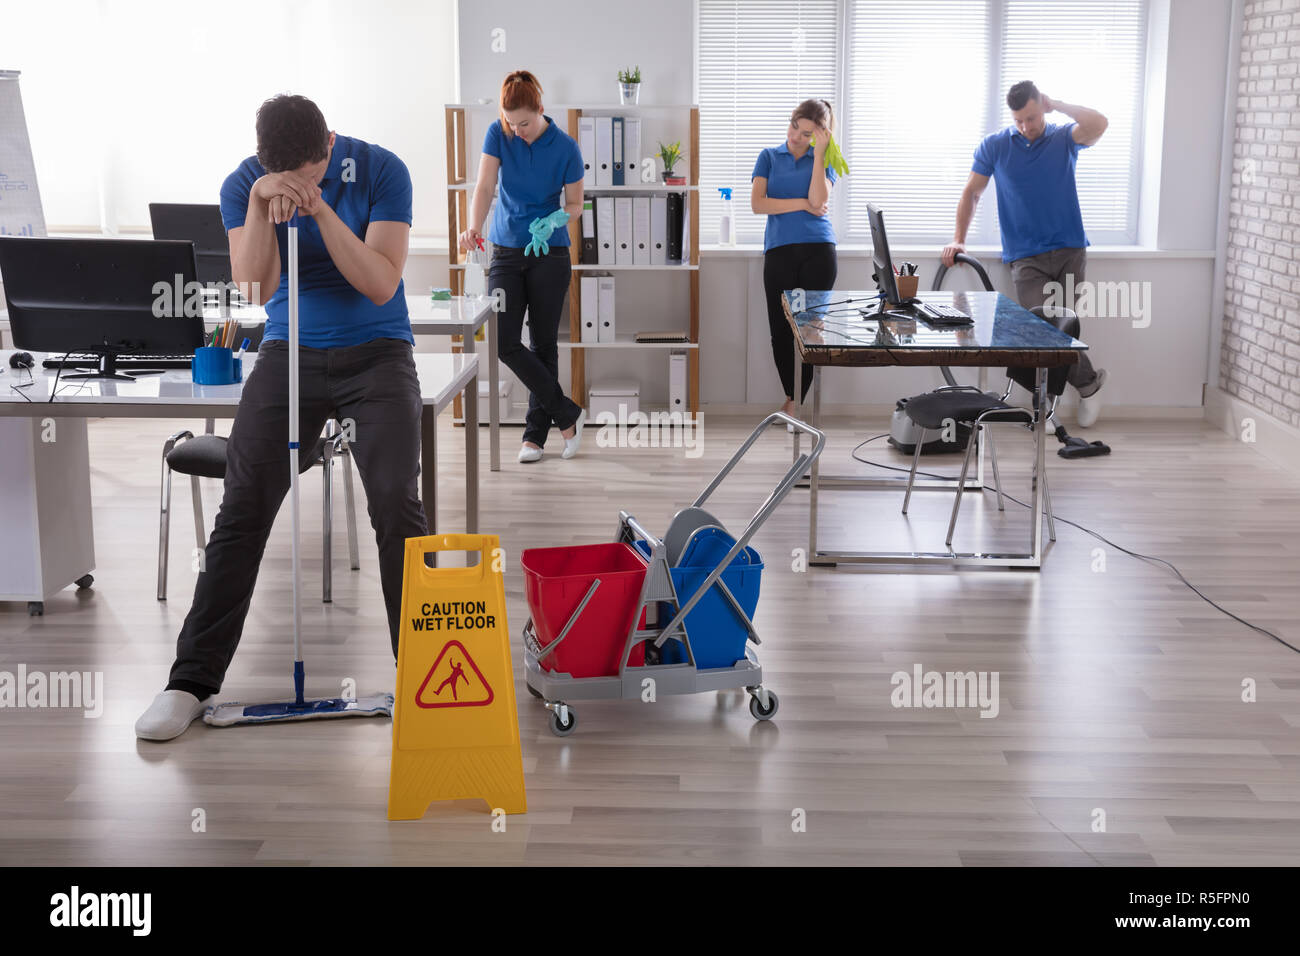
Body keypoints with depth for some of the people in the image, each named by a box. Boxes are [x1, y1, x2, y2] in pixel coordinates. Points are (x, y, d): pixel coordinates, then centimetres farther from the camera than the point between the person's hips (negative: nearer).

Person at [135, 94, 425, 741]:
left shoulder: (380, 171, -8)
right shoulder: (243, 186, -2)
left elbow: (381, 285, -15)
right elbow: (255, 289, -13)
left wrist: (320, 209, -25)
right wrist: (260, 203, -26)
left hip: (376, 352, -1)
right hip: (289, 350, 2)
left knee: (396, 501, -17)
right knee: (242, 506, -7)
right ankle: (193, 680, 1)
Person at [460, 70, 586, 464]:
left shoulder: (565, 147, -10)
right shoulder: (498, 134, -6)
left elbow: (575, 203, -1)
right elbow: (485, 186, -14)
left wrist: (555, 219, -23)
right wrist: (475, 227, -33)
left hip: (549, 253, -2)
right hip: (506, 251, 2)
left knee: (543, 343, 3)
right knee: (505, 343, -7)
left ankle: (535, 433, 15)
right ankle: (568, 414, 4)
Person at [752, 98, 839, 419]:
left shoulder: (823, 161, 11)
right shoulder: (769, 156, 11)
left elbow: (818, 201, -8)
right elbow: (757, 204, -2)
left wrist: (819, 153, -6)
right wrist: (802, 203, -5)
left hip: (818, 248, 0)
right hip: (779, 249, 1)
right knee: (781, 330, 0)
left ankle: (797, 403, 3)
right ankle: (792, 399, 15)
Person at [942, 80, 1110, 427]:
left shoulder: (1064, 138, 3)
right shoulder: (994, 145, 5)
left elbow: (1098, 125, -18)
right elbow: (972, 193, 9)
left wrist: (1055, 104, -10)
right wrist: (958, 239, 0)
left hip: (1069, 250, 0)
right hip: (1026, 258, 0)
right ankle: (1088, 381, 10)